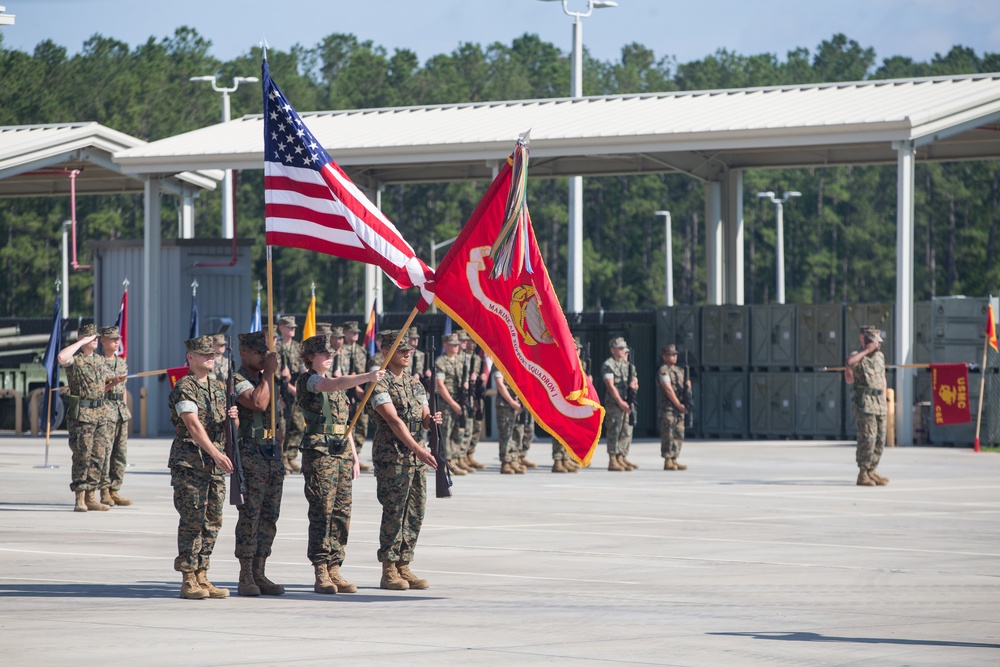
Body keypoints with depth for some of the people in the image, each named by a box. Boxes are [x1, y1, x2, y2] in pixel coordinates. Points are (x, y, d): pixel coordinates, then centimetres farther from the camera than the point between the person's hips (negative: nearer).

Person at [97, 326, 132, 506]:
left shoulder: (122, 363, 17)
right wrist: (111, 384, -21)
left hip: (121, 412, 7)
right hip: (104, 411, -7)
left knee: (121, 454, 5)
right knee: (104, 452, -9)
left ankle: (114, 491, 10)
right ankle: (105, 493, -6)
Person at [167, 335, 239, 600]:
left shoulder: (219, 387, 16)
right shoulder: (184, 387, -8)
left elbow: (226, 427, 22)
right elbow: (193, 424, -17)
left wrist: (232, 417, -2)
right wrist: (215, 454, -25)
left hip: (215, 463, 7)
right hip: (189, 462, -7)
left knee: (212, 521, 6)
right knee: (192, 520, -7)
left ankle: (202, 576, 12)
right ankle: (188, 581, -4)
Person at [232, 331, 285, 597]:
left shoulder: (265, 379, 18)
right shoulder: (237, 381, -7)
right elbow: (258, 403, -24)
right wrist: (269, 373, -16)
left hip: (273, 455, 8)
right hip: (250, 457, -8)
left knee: (269, 516, 7)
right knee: (250, 515, -8)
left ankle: (259, 574, 11)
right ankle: (245, 577, -4)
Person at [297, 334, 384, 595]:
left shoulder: (333, 382, 22)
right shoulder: (308, 380, -3)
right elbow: (335, 385, -24)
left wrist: (354, 456, 19)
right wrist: (368, 377, -34)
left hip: (342, 451, 8)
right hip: (319, 452, -8)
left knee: (342, 512, 4)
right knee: (322, 512, -9)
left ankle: (334, 570, 9)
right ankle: (321, 574, -9)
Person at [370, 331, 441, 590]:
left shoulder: (414, 383, 16)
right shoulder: (380, 383, -8)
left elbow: (423, 417, 18)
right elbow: (393, 420, -17)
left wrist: (432, 420, -7)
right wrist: (418, 449, -25)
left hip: (417, 459, 7)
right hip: (392, 458, -7)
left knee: (415, 514, 7)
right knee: (394, 513, -7)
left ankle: (404, 566, 13)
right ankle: (389, 571, -2)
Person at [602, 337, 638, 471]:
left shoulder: (628, 365, 17)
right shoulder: (608, 365, -6)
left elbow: (636, 384, 19)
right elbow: (610, 386, -14)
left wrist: (634, 385, -7)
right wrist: (620, 402, -20)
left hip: (627, 404, 7)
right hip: (614, 404, -7)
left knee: (626, 433, 7)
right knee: (614, 432, -8)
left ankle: (622, 458, 13)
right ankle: (613, 460, -7)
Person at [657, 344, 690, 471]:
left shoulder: (679, 370, 17)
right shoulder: (663, 371, -8)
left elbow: (687, 385, 16)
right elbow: (669, 390, -15)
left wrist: (688, 386, -10)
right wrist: (679, 405, -15)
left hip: (679, 408, 8)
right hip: (668, 408, -8)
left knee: (679, 436, 7)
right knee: (668, 436, -7)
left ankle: (674, 460, 11)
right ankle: (667, 462, -6)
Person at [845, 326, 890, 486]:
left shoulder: (880, 356, 15)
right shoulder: (859, 357, -7)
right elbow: (849, 362, -32)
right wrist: (866, 350, -23)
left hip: (879, 403, 7)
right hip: (865, 403, -7)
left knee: (880, 439, 8)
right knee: (868, 438, -11)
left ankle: (872, 471, 16)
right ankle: (863, 474, -7)